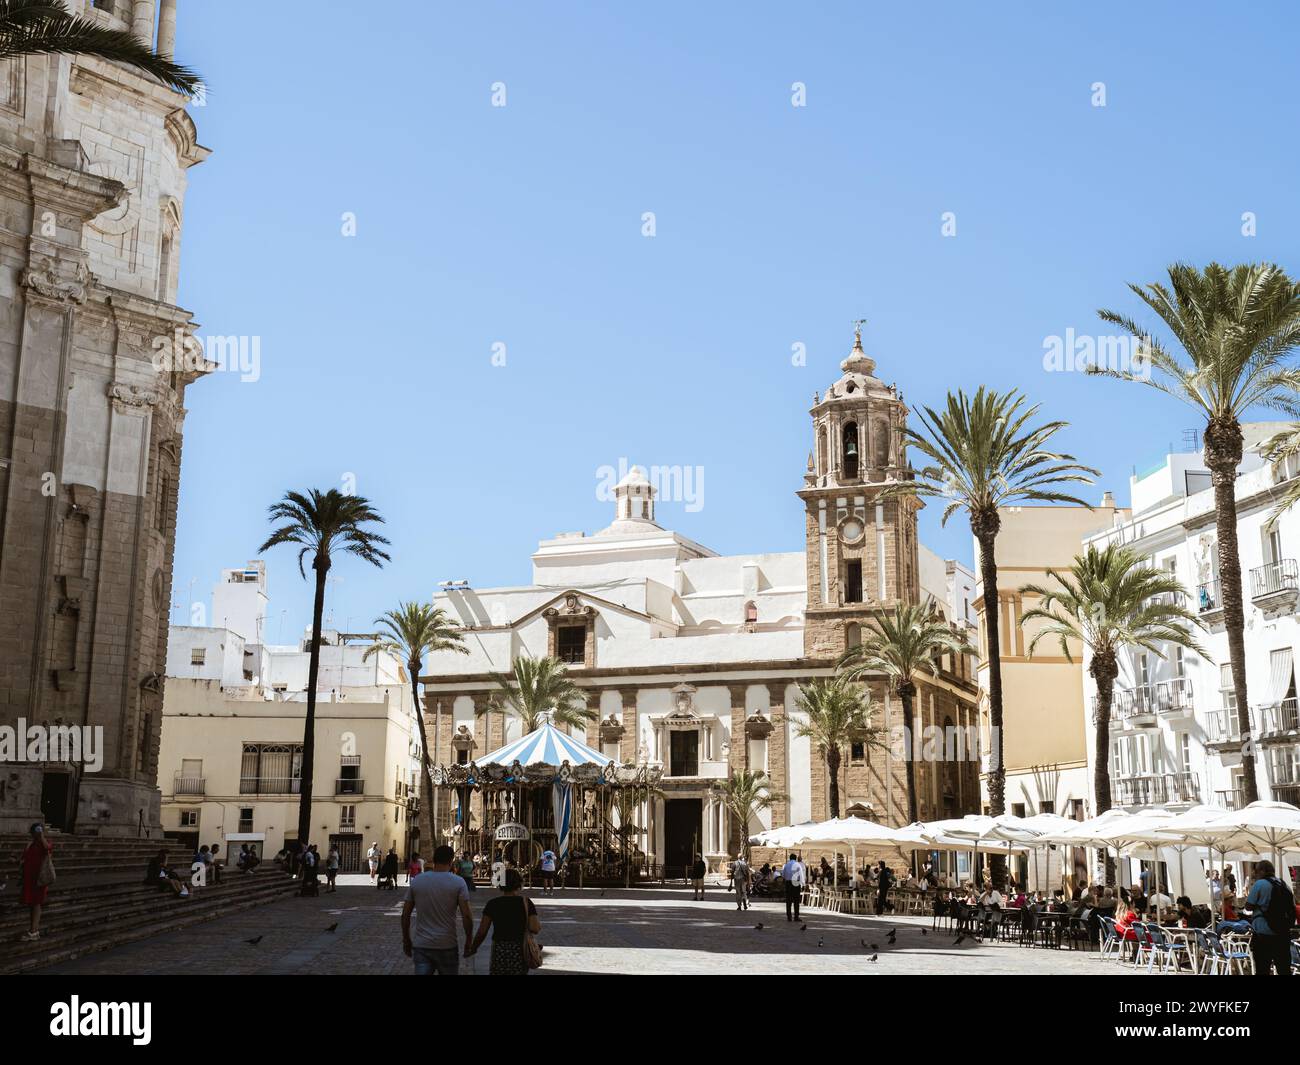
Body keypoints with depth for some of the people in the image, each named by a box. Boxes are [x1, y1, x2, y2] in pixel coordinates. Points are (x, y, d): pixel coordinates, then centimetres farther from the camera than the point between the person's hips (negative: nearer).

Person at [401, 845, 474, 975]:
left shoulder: (416, 881, 2)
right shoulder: (458, 882, -6)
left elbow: (405, 914, 5)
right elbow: (466, 915, -11)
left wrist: (406, 940, 16)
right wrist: (468, 942, 0)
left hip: (421, 945, 2)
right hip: (447, 946, -2)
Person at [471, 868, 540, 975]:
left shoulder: (492, 904, -2)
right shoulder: (526, 902, -4)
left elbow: (482, 932, -3)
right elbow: (535, 928, -12)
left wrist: (473, 948, 10)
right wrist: (539, 925, 9)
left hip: (499, 950, 0)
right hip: (520, 950, 0)